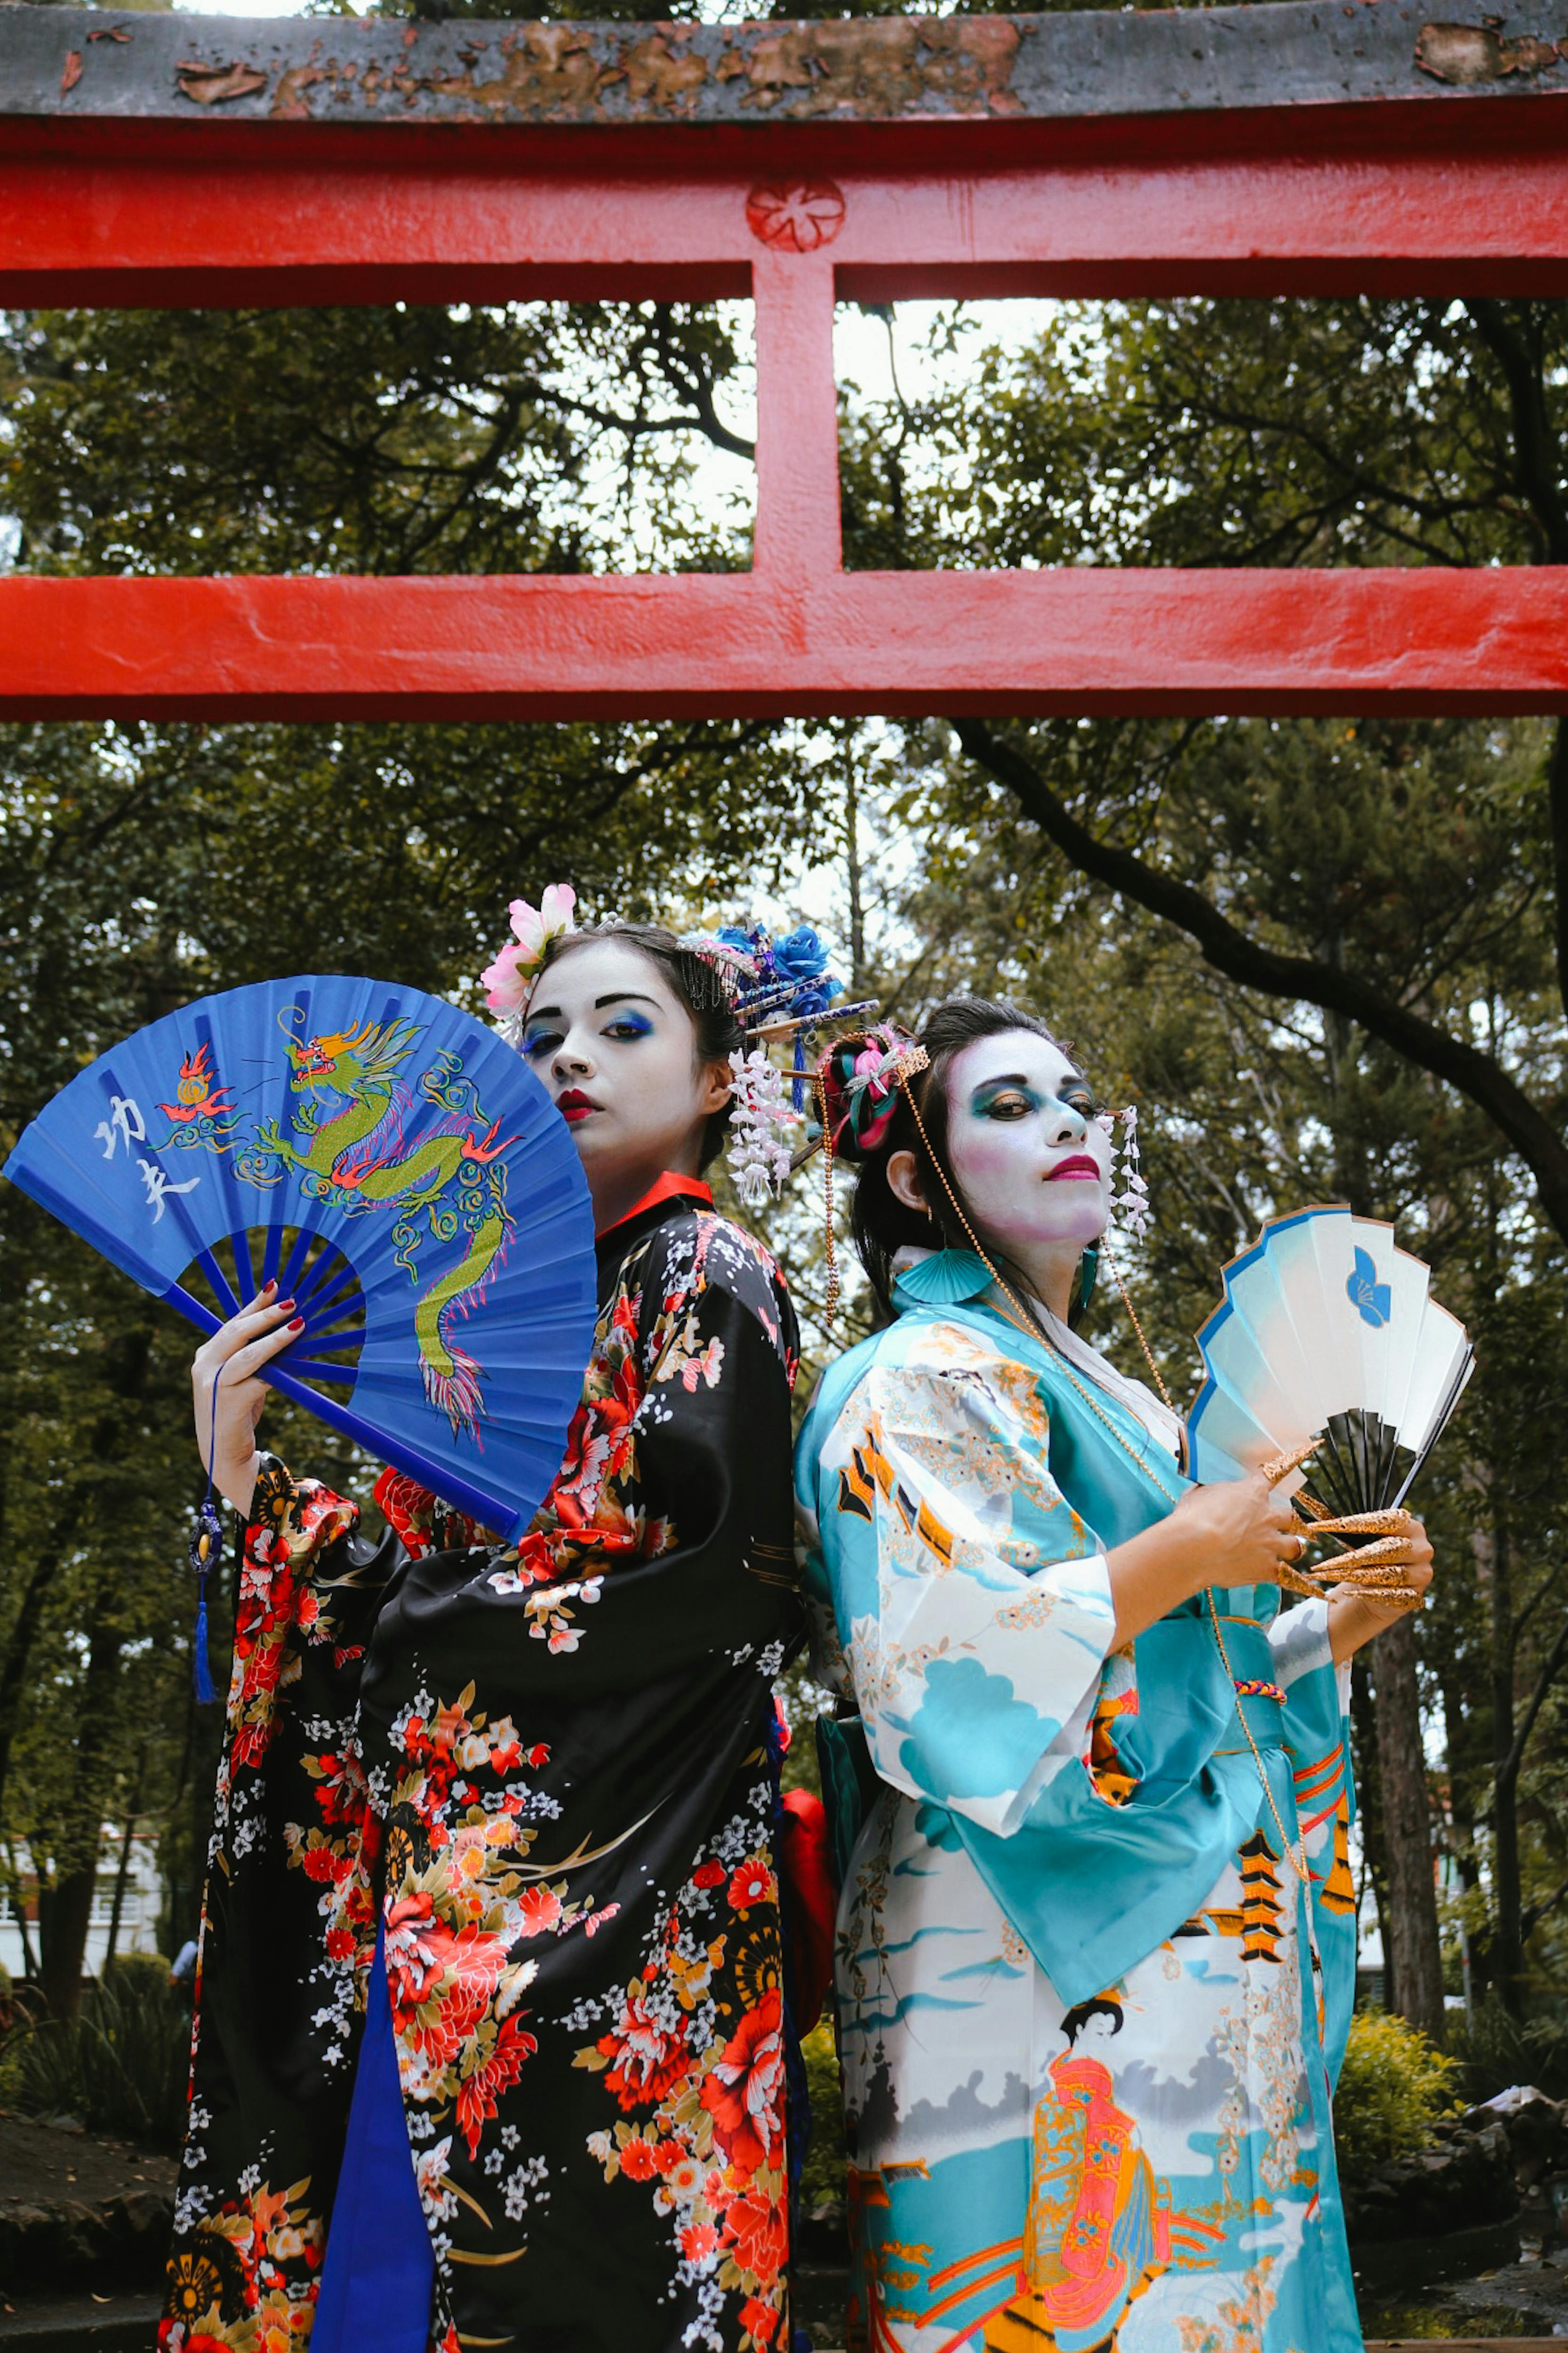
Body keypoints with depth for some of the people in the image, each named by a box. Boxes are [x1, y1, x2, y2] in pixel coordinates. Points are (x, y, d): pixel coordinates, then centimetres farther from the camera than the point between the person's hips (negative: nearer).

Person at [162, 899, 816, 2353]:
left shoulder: (703, 1278, -2)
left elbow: (685, 1590, -15)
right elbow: (403, 1606, 13)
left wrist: (404, 1597, -4)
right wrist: (250, 1482, 0)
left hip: (596, 1914, -7)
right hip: (439, 1907, 7)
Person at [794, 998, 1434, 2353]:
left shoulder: (1106, 1402, 22)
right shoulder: (929, 1377, -5)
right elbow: (927, 1664, -20)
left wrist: (1352, 1613, 11)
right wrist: (1190, 1552, -16)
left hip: (1199, 1974, 8)